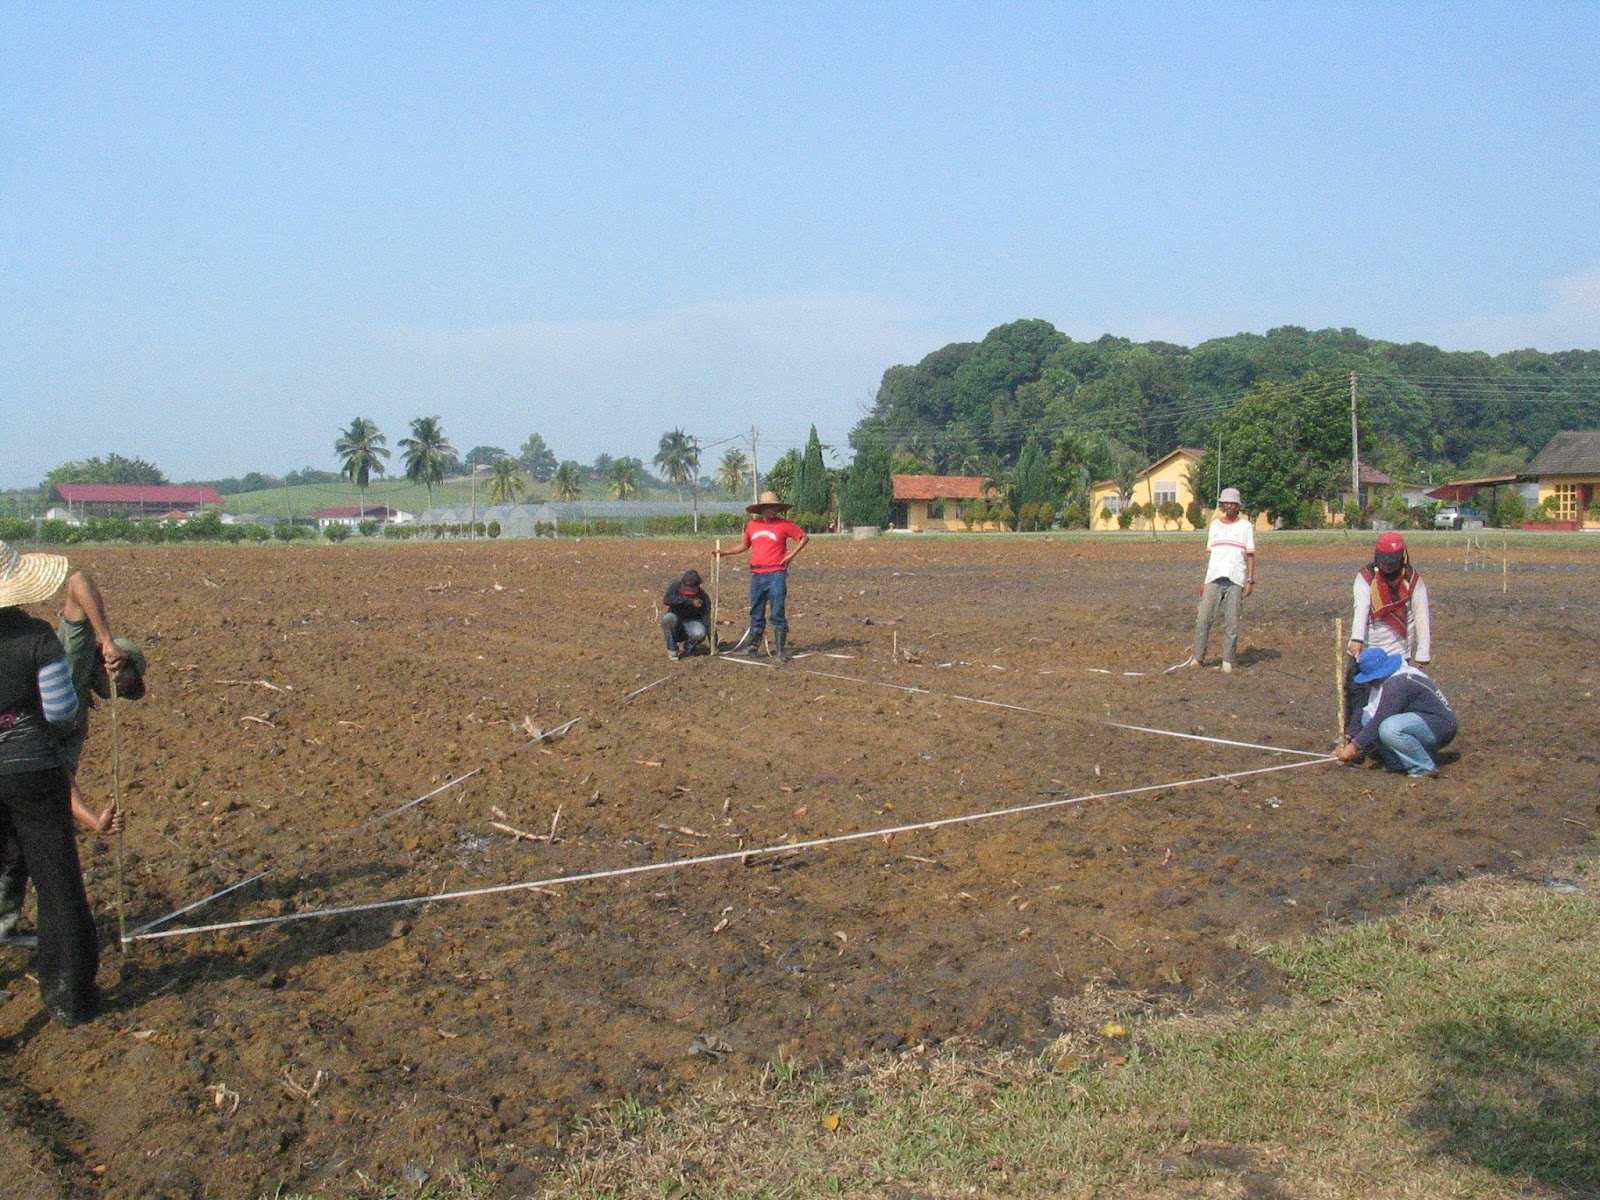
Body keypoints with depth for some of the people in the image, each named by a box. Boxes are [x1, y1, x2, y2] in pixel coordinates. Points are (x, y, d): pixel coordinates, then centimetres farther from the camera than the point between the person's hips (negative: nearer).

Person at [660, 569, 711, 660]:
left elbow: (707, 618, -16)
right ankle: (672, 649, -15)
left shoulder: (702, 596, -15)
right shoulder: (676, 586, -17)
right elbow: (667, 600, -37)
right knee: (668, 617, -35)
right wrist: (690, 601, -42)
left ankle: (687, 646, 2)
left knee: (700, 633, -34)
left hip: (691, 622, 0)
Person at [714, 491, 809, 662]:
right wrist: (725, 553, 17)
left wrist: (792, 554, -5)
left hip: (776, 574, -4)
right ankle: (752, 646, 20)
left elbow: (804, 537, 3)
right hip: (756, 575, 4)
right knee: (756, 613, 11)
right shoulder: (751, 525, 8)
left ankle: (780, 650, -1)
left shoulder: (784, 524, -2)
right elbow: (745, 545, 23)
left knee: (778, 612, -5)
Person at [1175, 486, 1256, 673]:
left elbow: (1250, 555, 4)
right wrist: (1204, 581, 12)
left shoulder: (1246, 526, 7)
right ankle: (1197, 657, 0)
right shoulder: (1215, 524, 16)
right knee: (1203, 618, -6)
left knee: (1231, 622, -3)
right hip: (1214, 578, 3)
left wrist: (1250, 580, -6)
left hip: (1236, 580, -2)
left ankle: (1228, 661, 4)